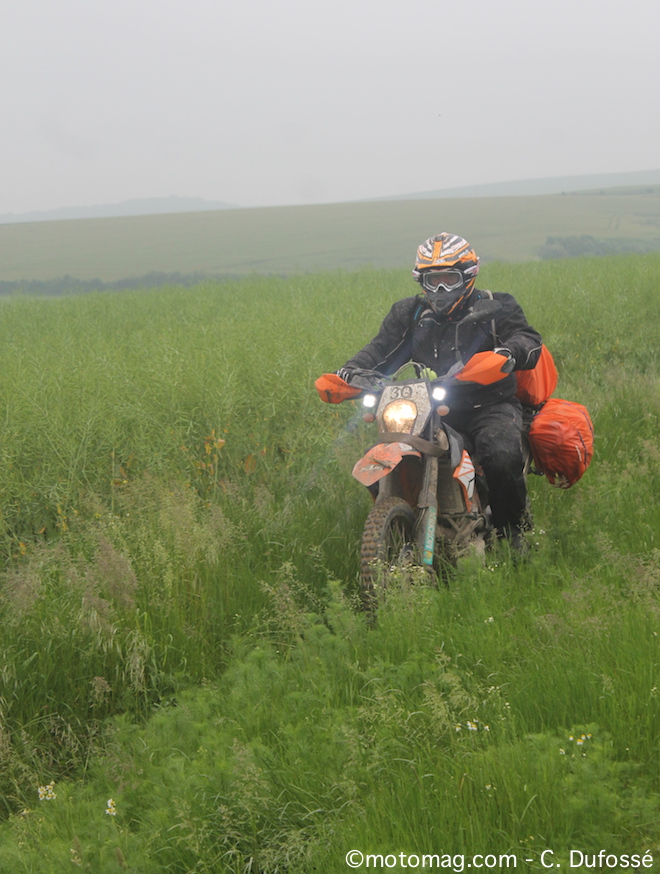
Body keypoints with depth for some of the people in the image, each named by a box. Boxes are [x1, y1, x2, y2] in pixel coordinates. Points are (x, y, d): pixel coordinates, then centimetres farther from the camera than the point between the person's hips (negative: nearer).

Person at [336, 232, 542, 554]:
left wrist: (508, 353, -34)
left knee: (501, 456, -34)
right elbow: (381, 349, 8)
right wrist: (351, 371, -15)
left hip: (489, 405, -4)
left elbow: (528, 340, -9)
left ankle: (515, 531, -10)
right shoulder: (409, 314, 14)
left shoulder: (495, 307, 4)